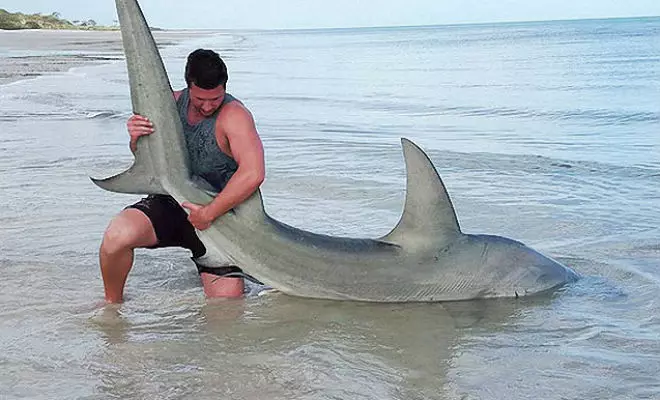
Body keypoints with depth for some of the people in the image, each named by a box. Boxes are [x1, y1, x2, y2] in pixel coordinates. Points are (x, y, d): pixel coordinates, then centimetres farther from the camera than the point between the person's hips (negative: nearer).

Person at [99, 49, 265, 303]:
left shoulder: (234, 115, -19)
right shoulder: (173, 103, -1)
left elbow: (253, 174, -33)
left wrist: (209, 214, -28)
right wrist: (136, 140, -14)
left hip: (217, 217, -3)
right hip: (169, 204, 3)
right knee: (117, 236, -27)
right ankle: (112, 302, 2)